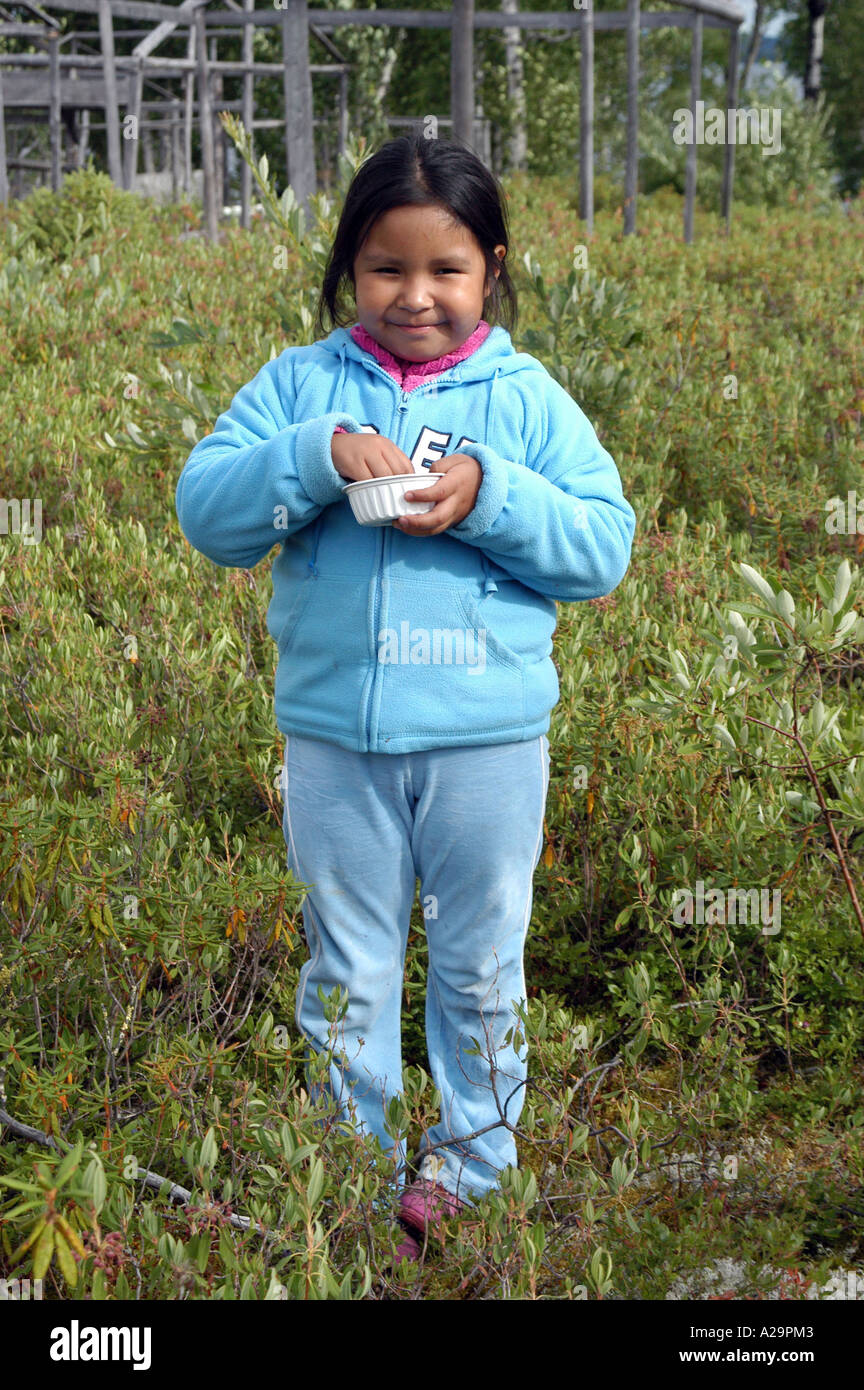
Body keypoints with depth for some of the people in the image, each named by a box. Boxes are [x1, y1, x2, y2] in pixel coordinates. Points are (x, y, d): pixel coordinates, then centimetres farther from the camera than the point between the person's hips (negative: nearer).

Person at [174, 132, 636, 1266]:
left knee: (481, 963, 14)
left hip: (488, 736, 0)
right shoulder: (299, 386, 1)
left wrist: (491, 495, -19)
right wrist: (317, 454, -22)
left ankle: (472, 1162, 32)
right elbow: (207, 514, -7)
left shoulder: (527, 398, 0)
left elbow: (605, 546, -4)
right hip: (334, 735, 1)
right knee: (346, 967, 13)